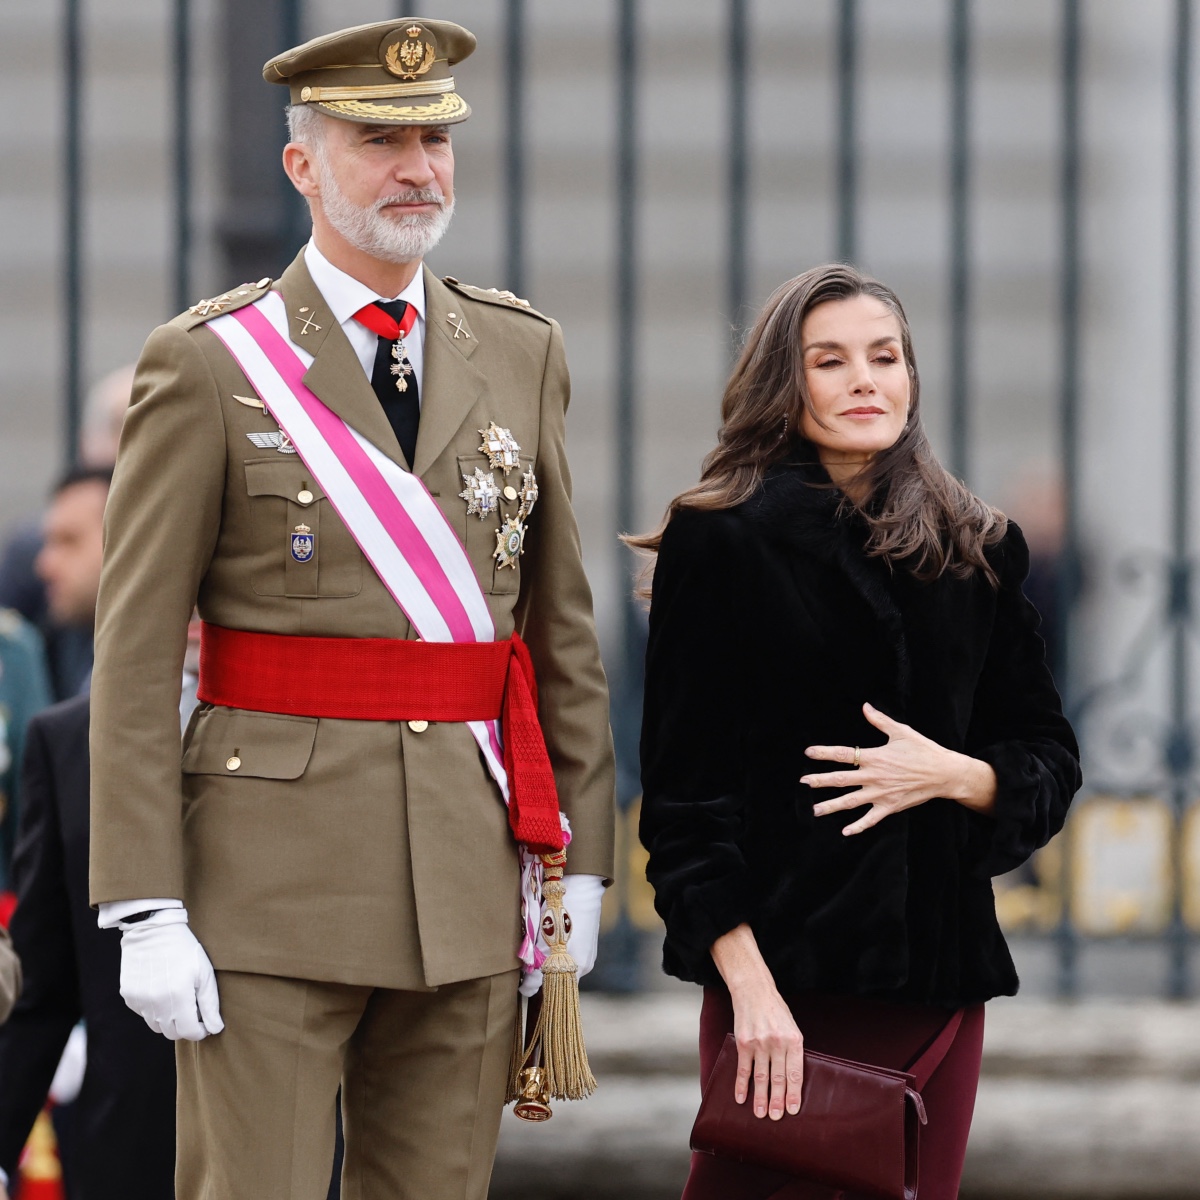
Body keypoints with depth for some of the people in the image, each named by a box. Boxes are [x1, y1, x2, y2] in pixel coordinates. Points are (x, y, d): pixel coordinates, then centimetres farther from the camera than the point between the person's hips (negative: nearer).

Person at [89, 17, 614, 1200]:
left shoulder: (521, 353, 10)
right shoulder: (208, 366, -3)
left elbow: (561, 623, 13)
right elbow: (135, 659, -5)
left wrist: (578, 863, 8)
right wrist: (145, 913, -12)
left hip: (470, 878, 4)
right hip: (271, 881, -4)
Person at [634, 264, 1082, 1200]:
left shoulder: (978, 553, 10)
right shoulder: (722, 544, -1)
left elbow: (1050, 760, 14)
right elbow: (686, 782, -5)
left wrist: (953, 773, -9)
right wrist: (748, 981, -14)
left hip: (936, 967, 4)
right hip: (784, 959, -4)